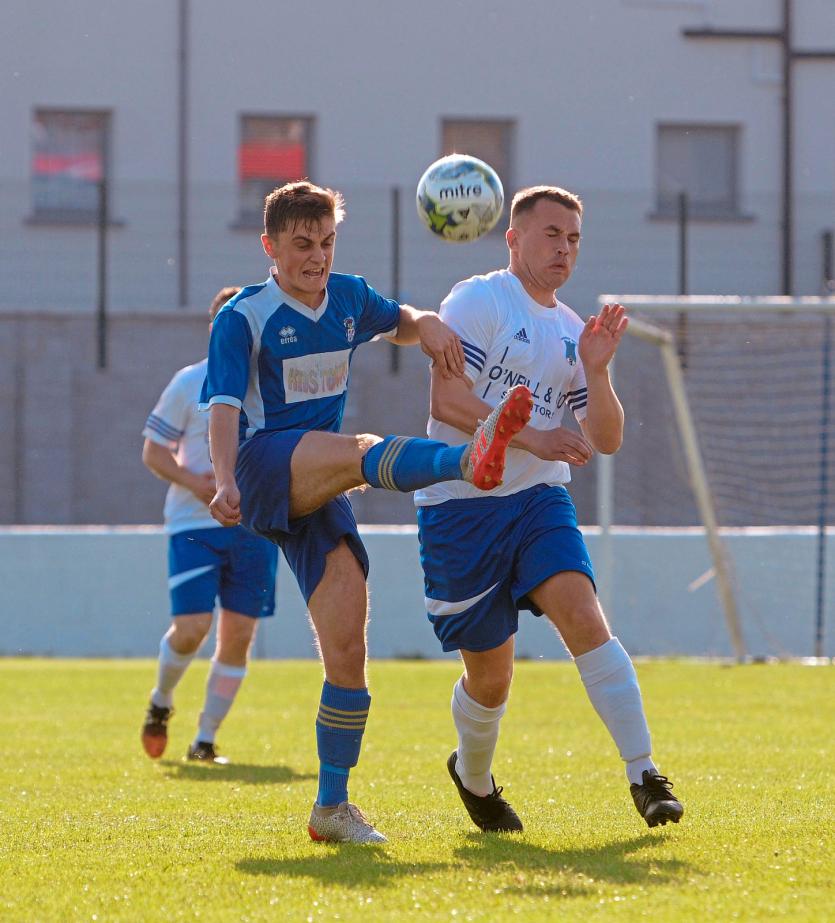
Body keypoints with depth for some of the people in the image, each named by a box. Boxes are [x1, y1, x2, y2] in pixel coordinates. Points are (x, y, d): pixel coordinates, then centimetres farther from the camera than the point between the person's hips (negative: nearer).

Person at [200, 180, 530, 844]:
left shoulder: (349, 297, 16)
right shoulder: (244, 317, -2)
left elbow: (399, 323, 36)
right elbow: (224, 406, -13)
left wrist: (426, 325, 10)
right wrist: (226, 482, -30)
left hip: (318, 497, 6)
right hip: (264, 464, -6)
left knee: (347, 649, -6)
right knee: (363, 451, -37)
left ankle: (332, 806, 1)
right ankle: (469, 461, -68)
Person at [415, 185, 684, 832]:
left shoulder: (573, 331, 14)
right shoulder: (477, 301, -5)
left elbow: (606, 440, 11)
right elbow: (447, 400, -16)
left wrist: (595, 370, -5)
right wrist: (532, 438, -23)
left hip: (540, 500, 4)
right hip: (461, 505, -4)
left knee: (584, 618, -22)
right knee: (490, 677, 3)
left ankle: (645, 774, -25)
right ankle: (473, 775, 33)